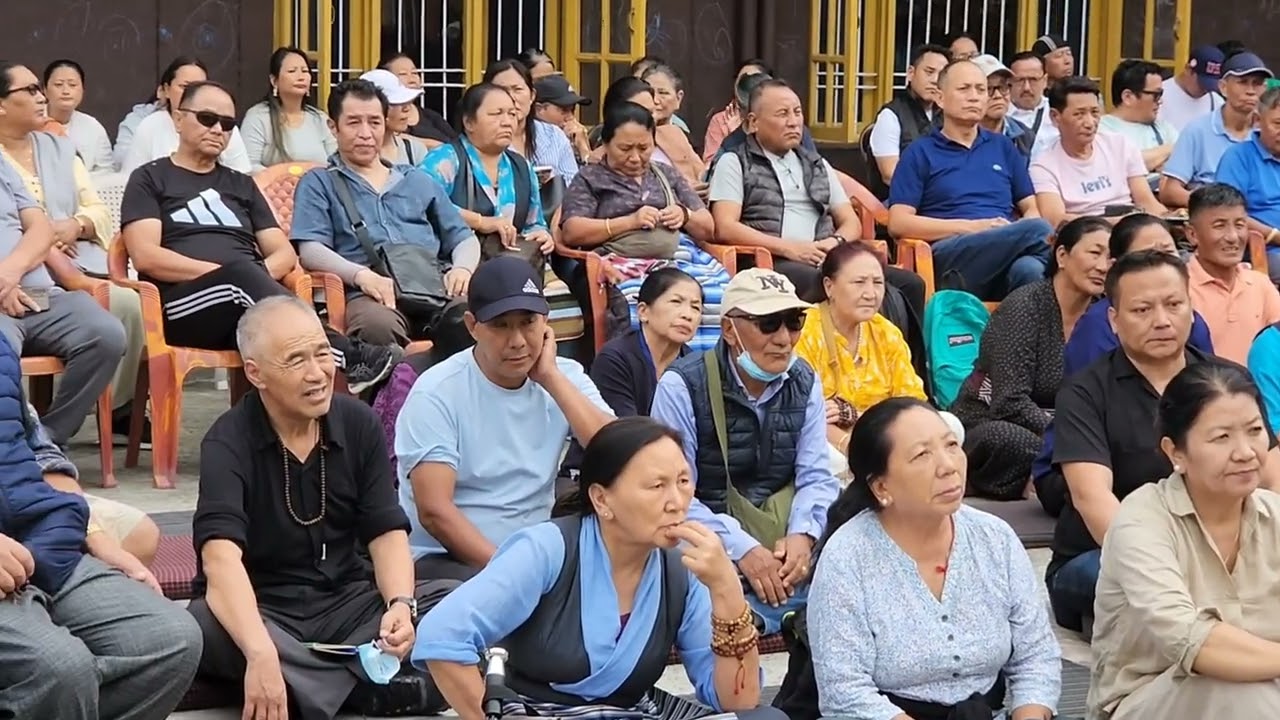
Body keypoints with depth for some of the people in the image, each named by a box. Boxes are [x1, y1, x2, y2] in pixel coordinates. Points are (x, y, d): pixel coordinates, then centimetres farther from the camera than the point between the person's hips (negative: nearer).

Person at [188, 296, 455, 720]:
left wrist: (401, 604, -23)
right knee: (201, 629, -37)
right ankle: (375, 685, -31)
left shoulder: (359, 423, 1)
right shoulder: (228, 443, -14)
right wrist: (261, 654, -45)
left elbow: (387, 532, -1)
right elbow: (221, 558, -29)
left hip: (346, 601, 4)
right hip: (260, 609, -4)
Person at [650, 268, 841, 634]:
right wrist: (742, 548, -23)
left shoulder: (805, 383, 8)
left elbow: (814, 476, 5)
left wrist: (802, 533, -16)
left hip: (787, 543, 5)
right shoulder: (682, 386, -8)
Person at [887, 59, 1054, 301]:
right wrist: (971, 227, -9)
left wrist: (1017, 235, -5)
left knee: (1030, 268, -37)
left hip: (1008, 253, 4)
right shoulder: (920, 153, 13)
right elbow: (899, 222, 1)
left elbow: (1031, 209, 22)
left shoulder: (1002, 147, 26)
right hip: (951, 255, -4)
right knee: (1037, 230, -31)